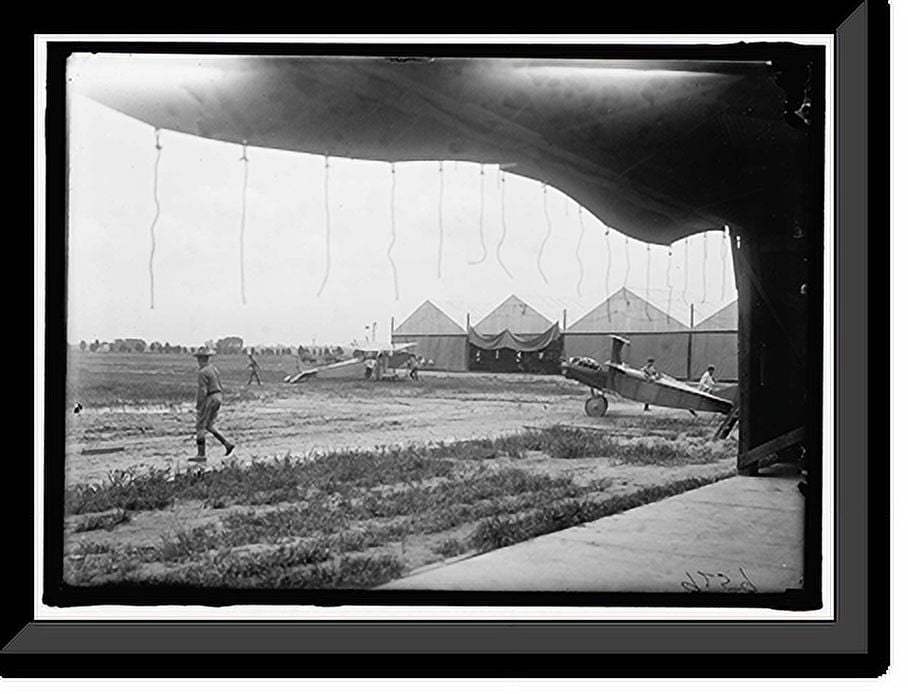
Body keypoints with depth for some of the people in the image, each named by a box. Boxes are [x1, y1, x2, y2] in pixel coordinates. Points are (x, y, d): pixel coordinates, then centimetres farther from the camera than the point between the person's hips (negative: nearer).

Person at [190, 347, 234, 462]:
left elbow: (203, 391, -21)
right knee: (208, 426, 17)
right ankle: (227, 444, 7)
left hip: (208, 399, -9)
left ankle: (201, 454, 1)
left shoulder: (203, 372, -17)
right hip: (217, 397, 9)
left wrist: (198, 404, -13)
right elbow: (219, 386, 16)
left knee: (200, 426, 0)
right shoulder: (214, 368, 12)